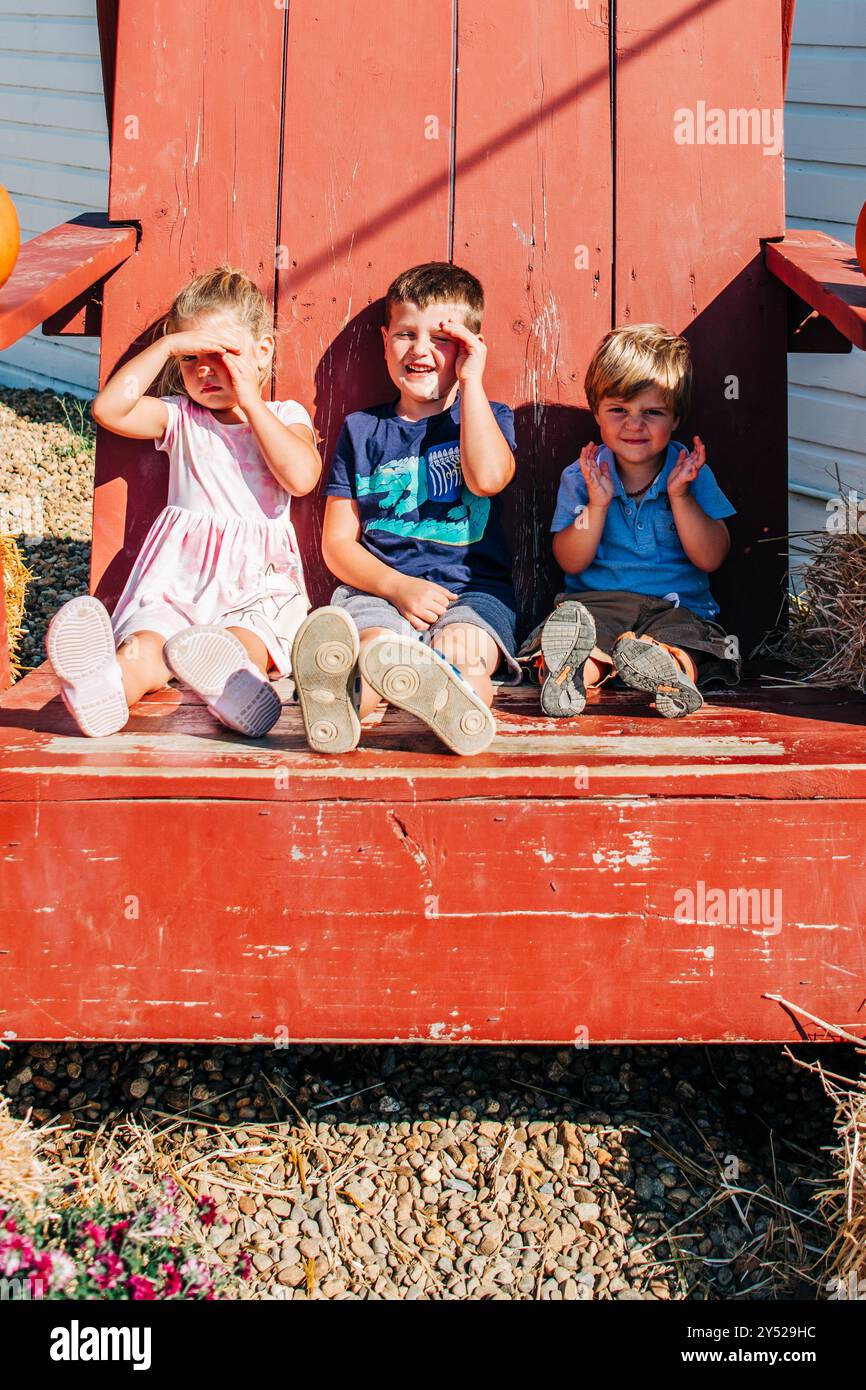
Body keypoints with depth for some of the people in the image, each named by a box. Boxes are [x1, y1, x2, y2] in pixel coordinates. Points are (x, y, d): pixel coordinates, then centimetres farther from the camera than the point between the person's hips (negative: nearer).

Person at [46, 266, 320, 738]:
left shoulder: (287, 416, 13)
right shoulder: (180, 417, 16)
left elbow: (301, 477, -9)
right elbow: (108, 408, -1)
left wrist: (250, 401, -3)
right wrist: (166, 346, -2)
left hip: (259, 579, -1)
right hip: (181, 578, 1)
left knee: (247, 641, -38)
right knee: (143, 646, -33)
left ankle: (237, 682, -68)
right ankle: (103, 690, -60)